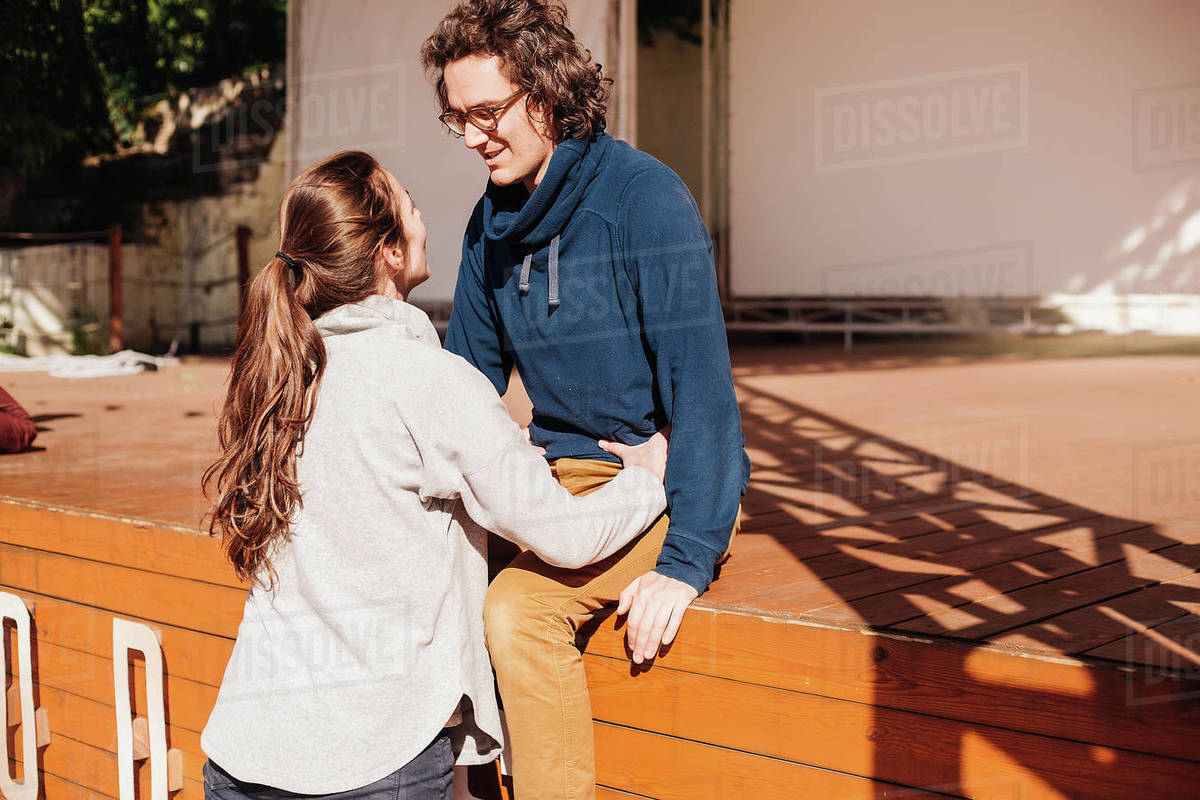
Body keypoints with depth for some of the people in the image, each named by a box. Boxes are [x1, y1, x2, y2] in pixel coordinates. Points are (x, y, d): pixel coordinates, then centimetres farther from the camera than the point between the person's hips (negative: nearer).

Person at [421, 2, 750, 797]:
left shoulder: (644, 198, -16)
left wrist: (685, 560, -25)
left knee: (518, 612, -27)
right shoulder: (493, 222, 5)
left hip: (663, 481, -7)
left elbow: (701, 385, -20)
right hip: (559, 476, 7)